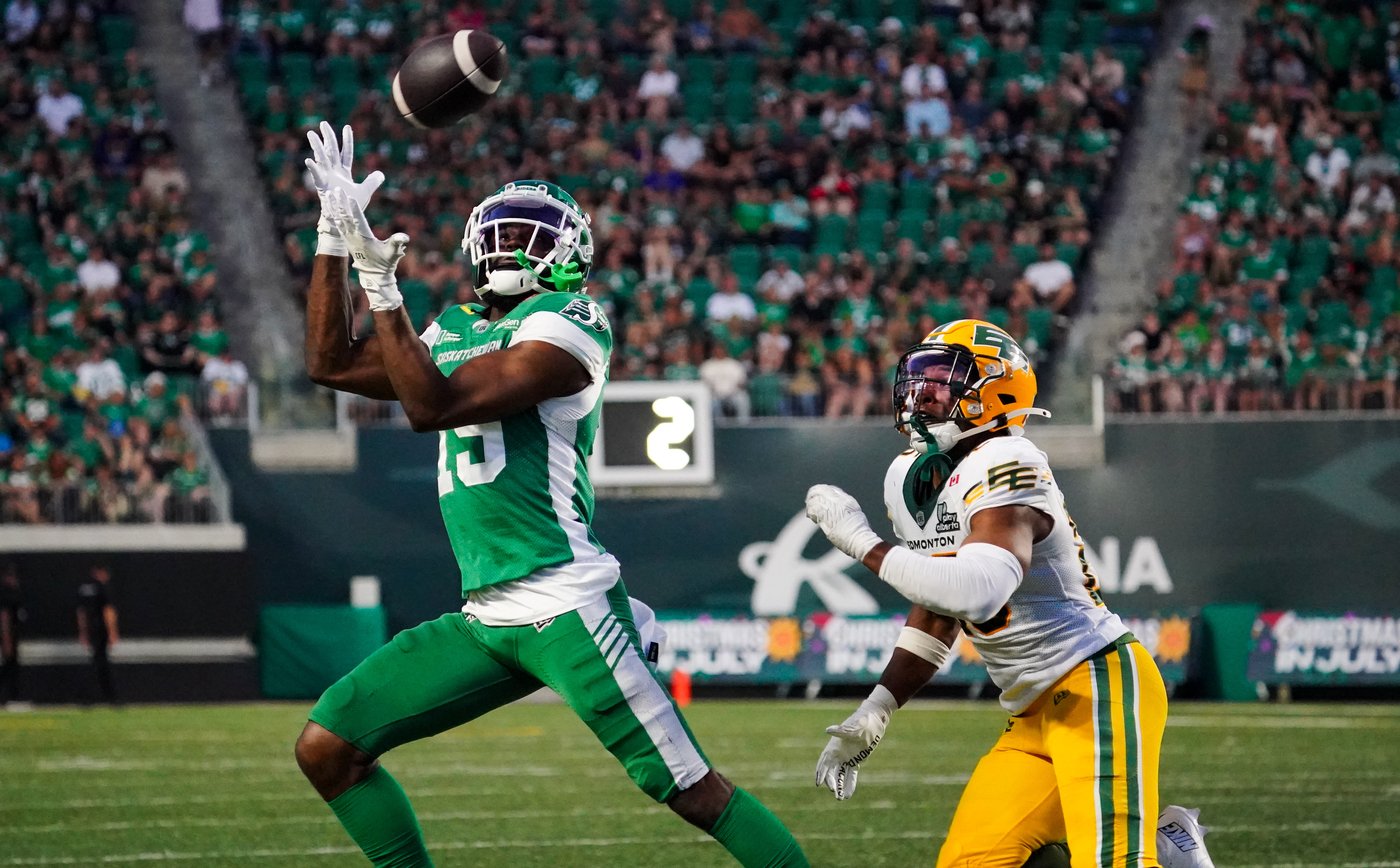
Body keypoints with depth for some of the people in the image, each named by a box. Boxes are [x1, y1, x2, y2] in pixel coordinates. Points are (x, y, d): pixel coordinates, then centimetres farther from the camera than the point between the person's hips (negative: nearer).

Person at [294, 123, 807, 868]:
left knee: (689, 789, -9)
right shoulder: (458, 331, 16)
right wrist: (333, 237, 13)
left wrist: (381, 285, -19)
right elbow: (330, 364, 18)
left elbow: (433, 406, -20)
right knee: (326, 746, 5)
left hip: (565, 610, -8)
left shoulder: (563, 329, -9)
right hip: (485, 620, 8)